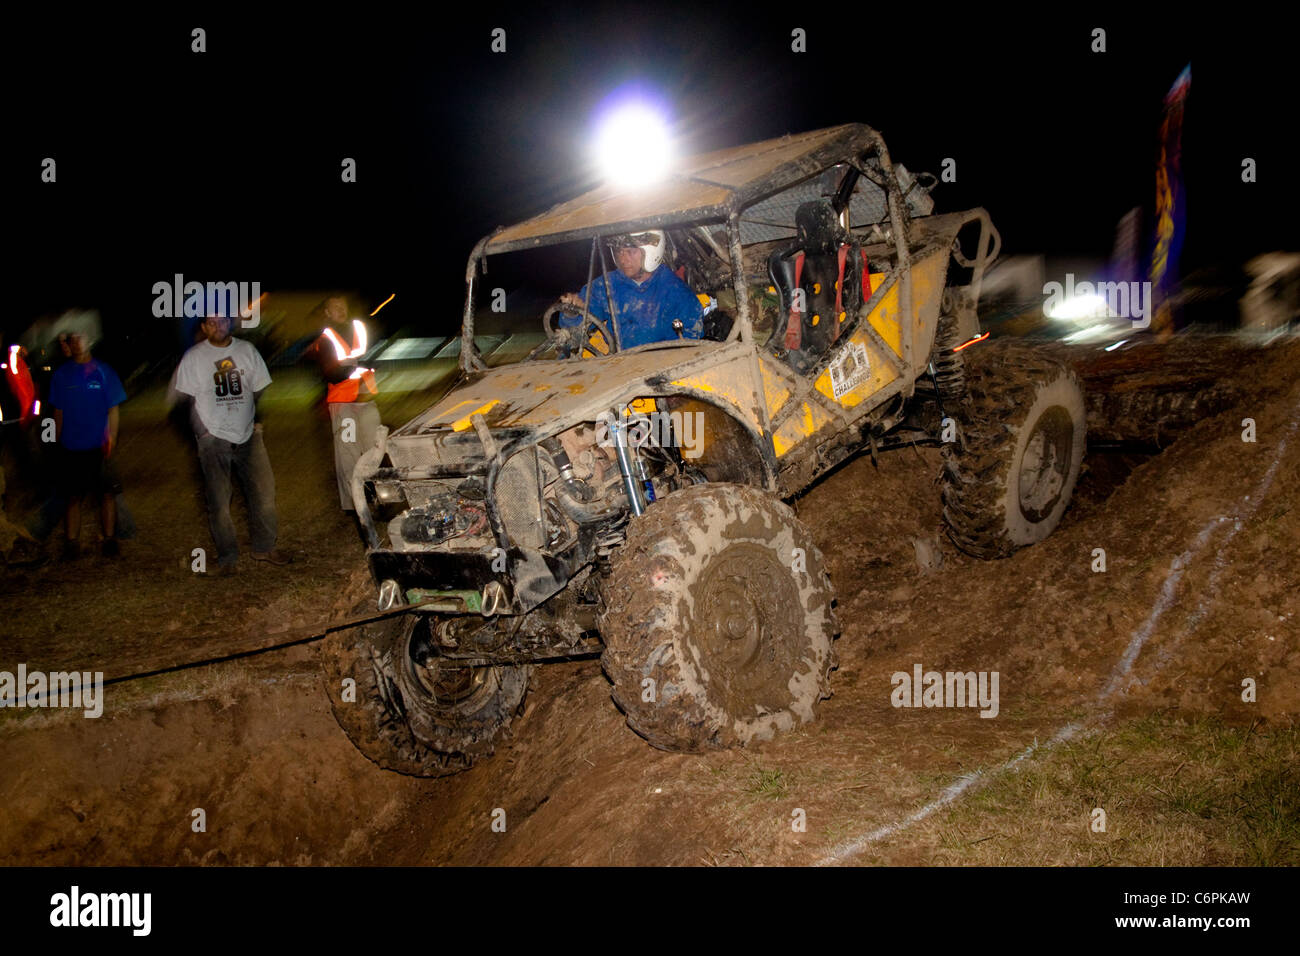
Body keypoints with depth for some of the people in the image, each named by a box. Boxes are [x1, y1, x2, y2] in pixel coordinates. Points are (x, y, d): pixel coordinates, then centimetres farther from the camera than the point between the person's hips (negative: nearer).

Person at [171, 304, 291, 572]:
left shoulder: (247, 350, 8)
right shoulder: (193, 357, 0)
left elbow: (260, 389, 13)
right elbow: (184, 397, 0)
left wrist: (258, 421, 4)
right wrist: (200, 429, -7)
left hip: (248, 436, 3)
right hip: (213, 440, -3)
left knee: (264, 492, 4)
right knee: (219, 502, 0)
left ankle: (263, 547, 18)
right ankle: (226, 556, 11)